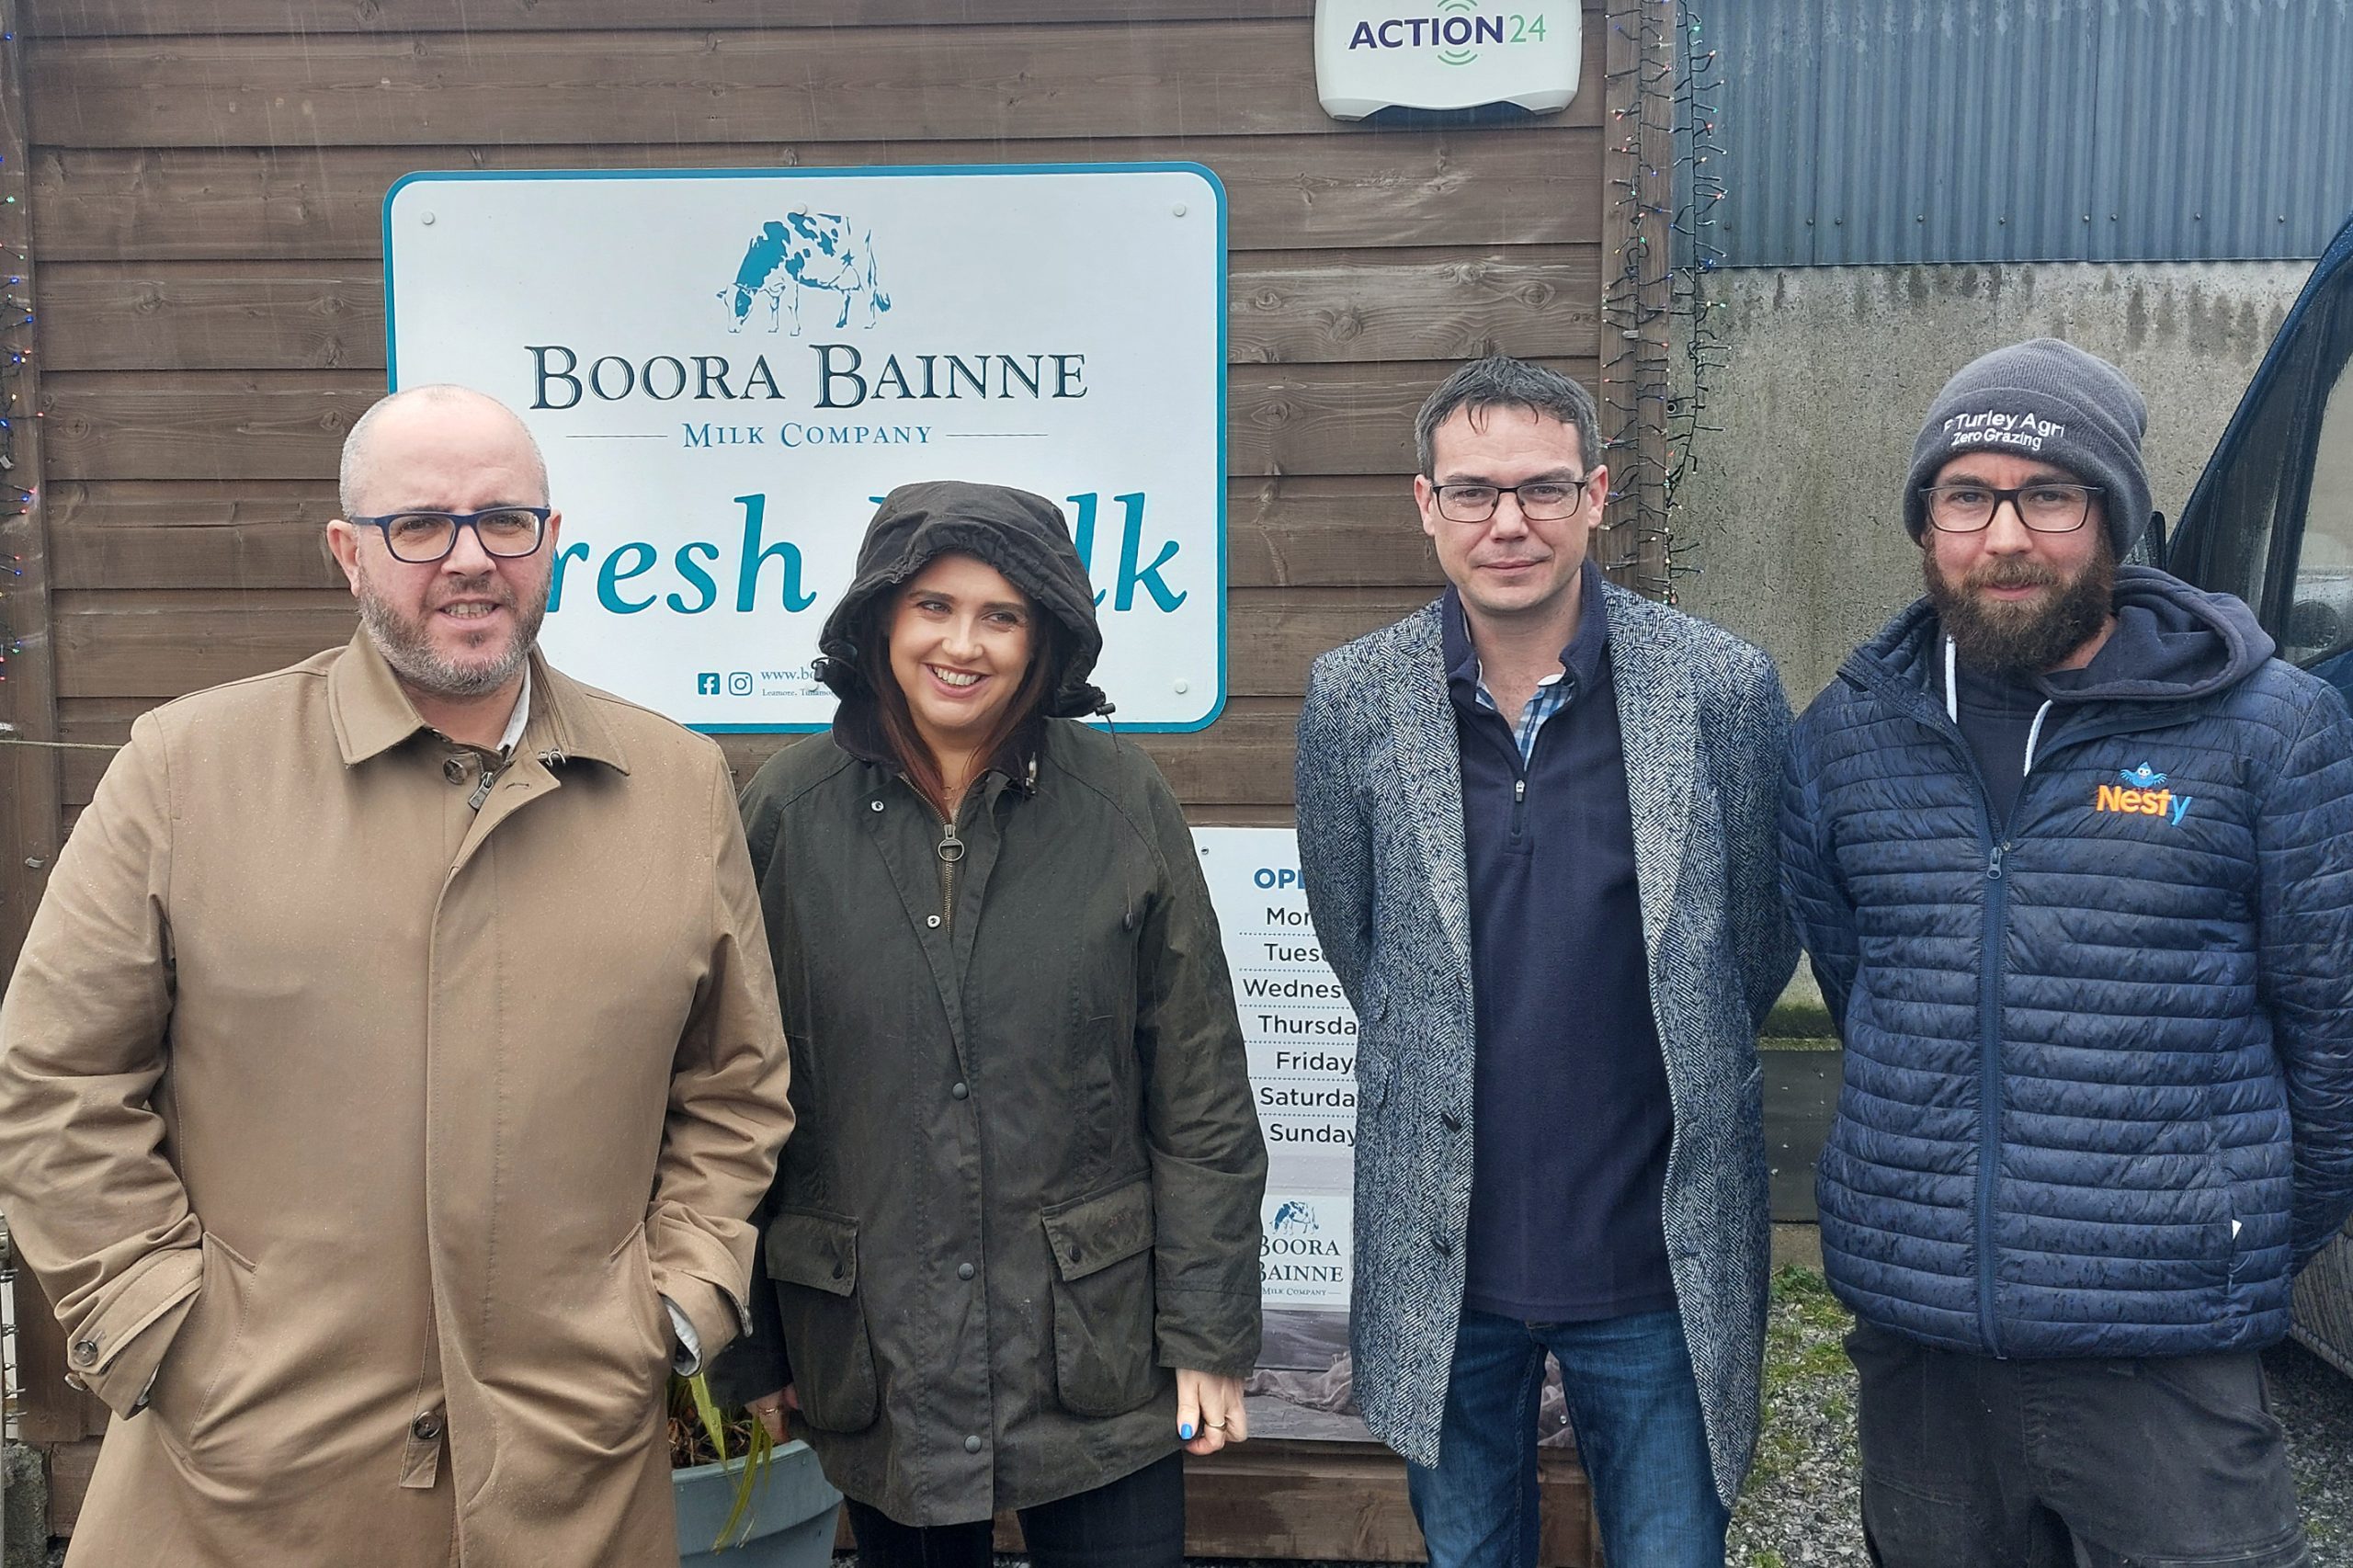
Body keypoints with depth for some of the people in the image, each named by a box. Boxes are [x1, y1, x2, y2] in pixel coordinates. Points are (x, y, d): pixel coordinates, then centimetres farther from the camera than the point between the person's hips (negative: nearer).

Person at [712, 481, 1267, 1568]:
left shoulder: (1121, 802, -5)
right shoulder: (790, 811, -4)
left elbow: (1200, 1091, -2)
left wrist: (1209, 1333, -3)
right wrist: (749, 1346, 5)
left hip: (1095, 1350, -1)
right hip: (871, 1351, 1)